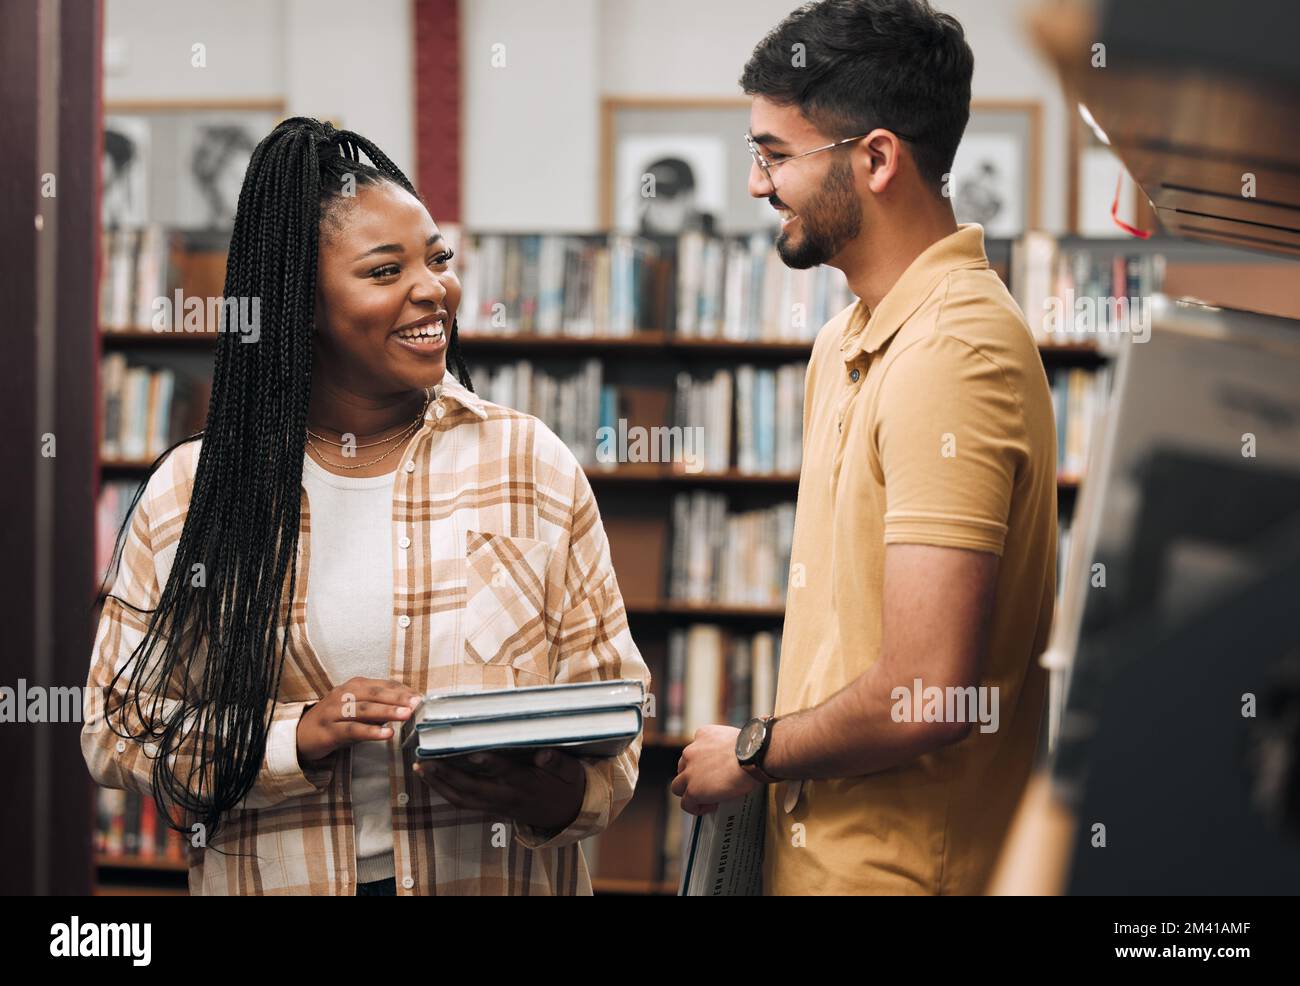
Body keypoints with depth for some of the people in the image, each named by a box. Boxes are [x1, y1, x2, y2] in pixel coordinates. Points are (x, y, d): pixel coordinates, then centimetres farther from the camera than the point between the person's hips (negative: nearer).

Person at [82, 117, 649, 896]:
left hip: (497, 875, 0)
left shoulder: (534, 465, -2)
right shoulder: (193, 490, -3)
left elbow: (609, 693, -3)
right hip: (275, 874, 0)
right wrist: (292, 736, -18)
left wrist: (557, 794, -22)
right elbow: (118, 725, -4)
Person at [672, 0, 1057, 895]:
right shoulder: (847, 342, 12)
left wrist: (753, 755, -10)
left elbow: (927, 697, -25)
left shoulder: (953, 356, -20)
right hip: (820, 848, 9)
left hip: (899, 869, -9)